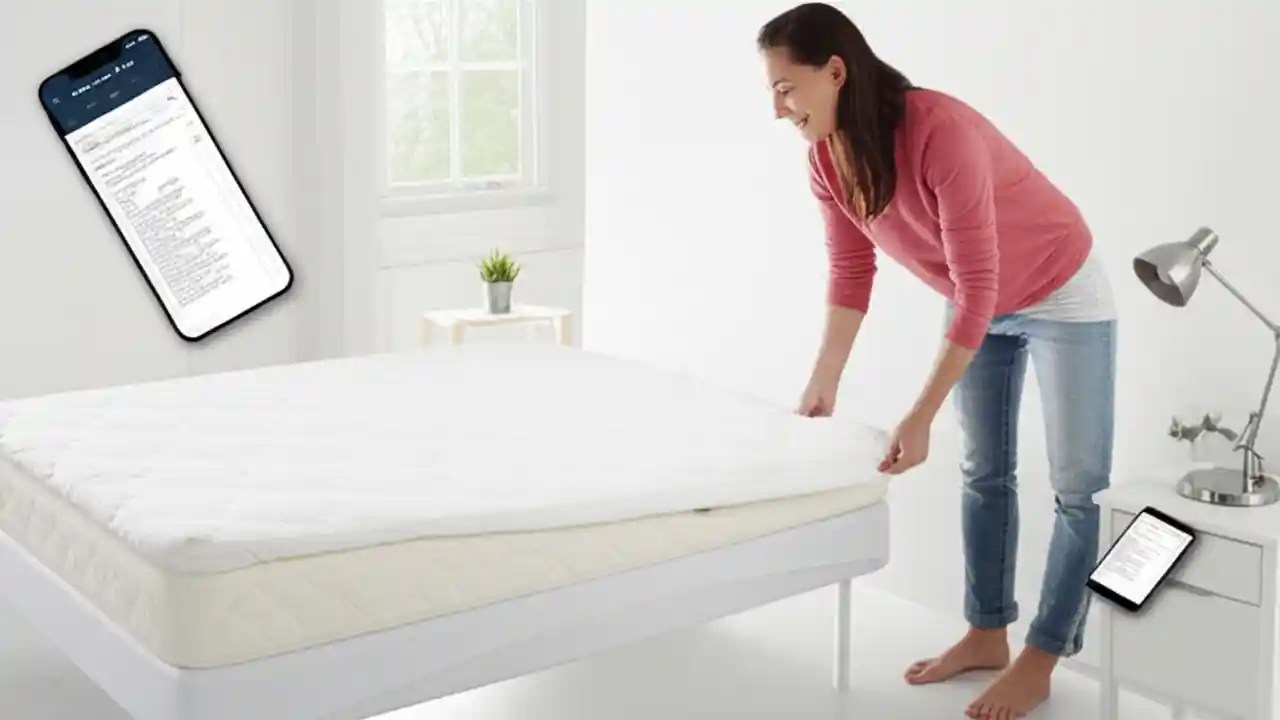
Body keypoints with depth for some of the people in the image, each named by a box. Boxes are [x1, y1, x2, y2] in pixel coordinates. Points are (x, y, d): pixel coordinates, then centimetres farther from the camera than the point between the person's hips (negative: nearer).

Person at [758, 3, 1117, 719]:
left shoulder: (941, 132, -37)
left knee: (1079, 488, -2)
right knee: (984, 472, 14)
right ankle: (987, 634, 26)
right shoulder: (827, 158, -14)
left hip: (1062, 296, -7)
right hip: (983, 303, 7)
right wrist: (822, 386, -5)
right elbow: (850, 274, -2)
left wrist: (920, 417, -34)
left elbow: (976, 288, -35)